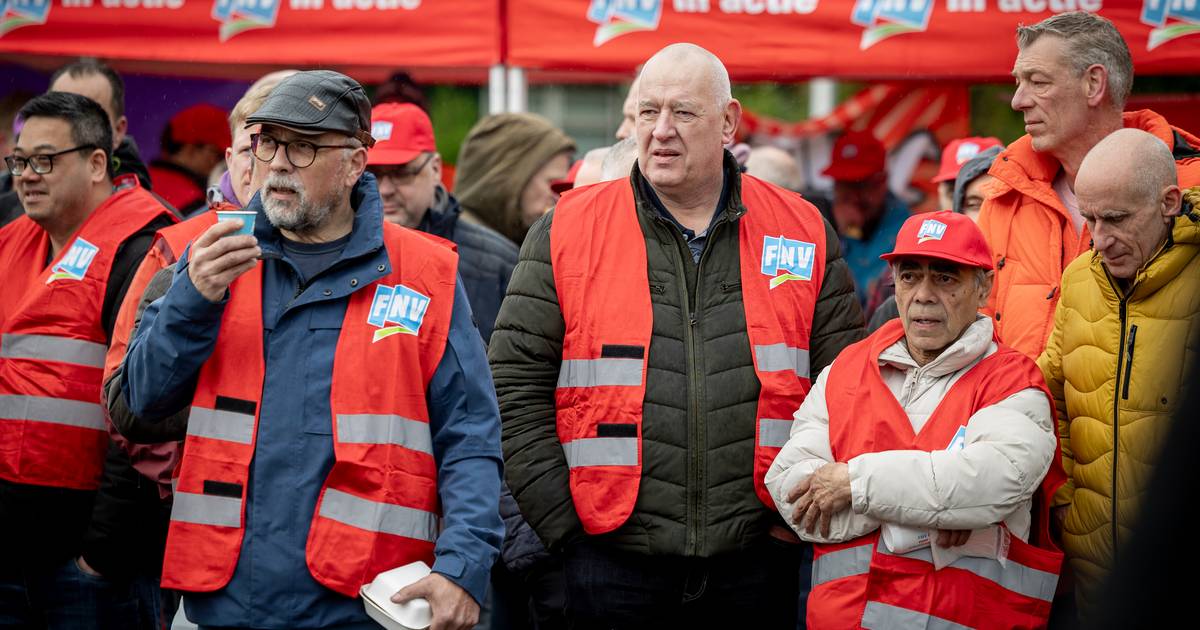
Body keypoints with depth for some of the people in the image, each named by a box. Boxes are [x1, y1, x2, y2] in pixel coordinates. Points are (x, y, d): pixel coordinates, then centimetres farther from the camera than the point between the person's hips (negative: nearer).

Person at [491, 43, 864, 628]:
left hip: (757, 564, 1)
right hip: (614, 567, -1)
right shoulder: (567, 231, 2)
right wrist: (563, 523, -4)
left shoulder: (802, 234, 6)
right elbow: (515, 387, 1)